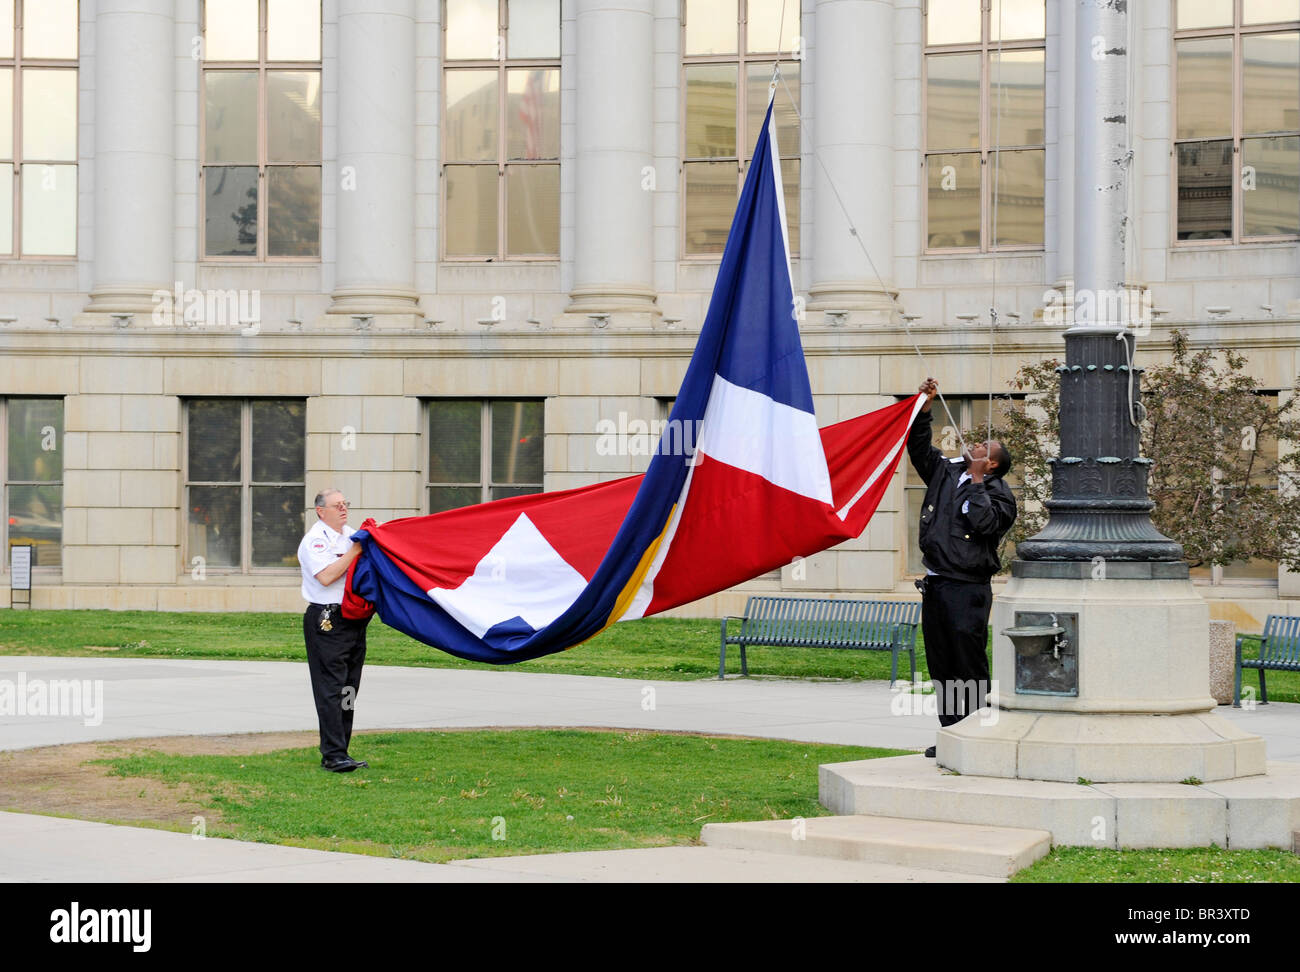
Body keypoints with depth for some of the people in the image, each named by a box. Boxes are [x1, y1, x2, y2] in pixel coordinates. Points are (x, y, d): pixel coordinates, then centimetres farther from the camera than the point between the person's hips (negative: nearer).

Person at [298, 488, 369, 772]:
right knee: (330, 689, -10)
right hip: (327, 621, -8)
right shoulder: (314, 540, -7)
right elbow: (326, 576, -21)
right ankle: (334, 755, -12)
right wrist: (355, 550, -17)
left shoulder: (350, 534, 17)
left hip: (354, 619, 8)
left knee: (348, 690, 9)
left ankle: (339, 753, 14)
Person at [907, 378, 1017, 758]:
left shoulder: (998, 493, -3)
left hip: (967, 588, -7)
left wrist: (976, 481, -10)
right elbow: (920, 448, 22)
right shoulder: (946, 472, 16)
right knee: (941, 666, 8)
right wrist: (924, 407, 12)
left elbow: (983, 520, -20)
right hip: (936, 584, 7)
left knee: (969, 665, -9)